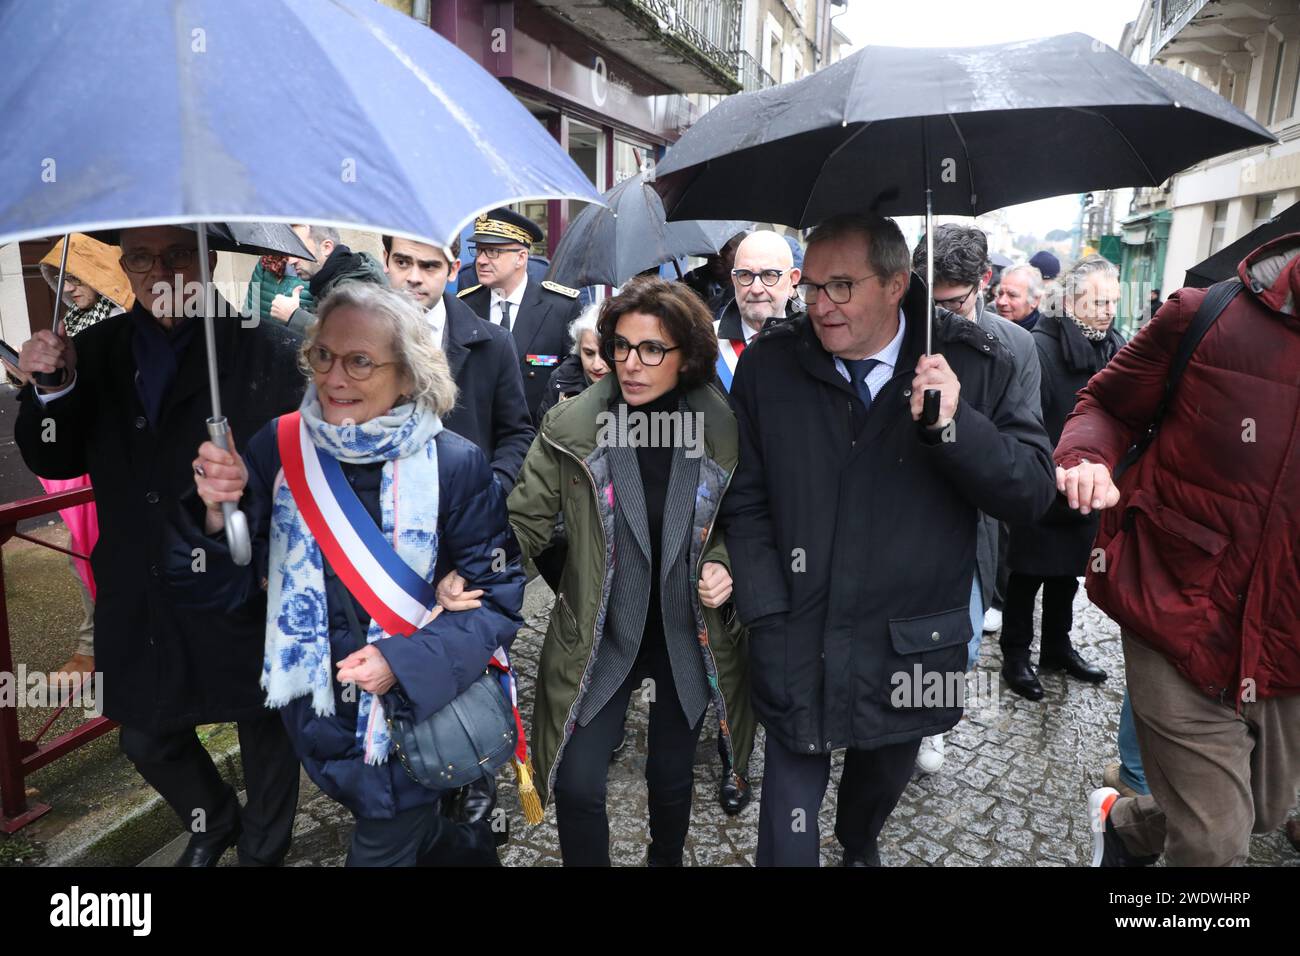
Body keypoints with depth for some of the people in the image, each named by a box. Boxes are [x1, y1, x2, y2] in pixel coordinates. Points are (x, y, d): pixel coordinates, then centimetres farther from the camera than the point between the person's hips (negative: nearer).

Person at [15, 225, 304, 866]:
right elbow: (55, 462, 5)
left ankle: (261, 850, 44)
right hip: (139, 601, 5)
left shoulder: (268, 349, -14)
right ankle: (211, 822, 52)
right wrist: (52, 388, -13)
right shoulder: (98, 349, 2)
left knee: (265, 729, 15)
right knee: (146, 739, 21)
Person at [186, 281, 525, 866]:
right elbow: (222, 591, -7)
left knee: (382, 849, 16)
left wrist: (404, 662, -24)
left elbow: (497, 594, -13)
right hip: (315, 710, 3)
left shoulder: (455, 464, -17)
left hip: (413, 715, -3)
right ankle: (466, 845, 56)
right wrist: (219, 512, -26)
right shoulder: (279, 448, -9)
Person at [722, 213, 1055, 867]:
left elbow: (1035, 489, -10)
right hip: (797, 650, -1)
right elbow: (744, 500, -2)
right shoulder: (768, 365, -6)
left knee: (883, 778, 27)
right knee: (789, 835, 8)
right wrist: (769, 618, -7)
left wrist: (953, 425, -27)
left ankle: (859, 844, 58)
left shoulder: (976, 366, -8)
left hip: (912, 652, 2)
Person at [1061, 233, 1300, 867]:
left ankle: (1122, 822, 48)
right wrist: (1087, 457, -20)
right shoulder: (1204, 315, -8)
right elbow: (1109, 406, 2)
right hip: (1182, 625, -3)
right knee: (1213, 846, 3)